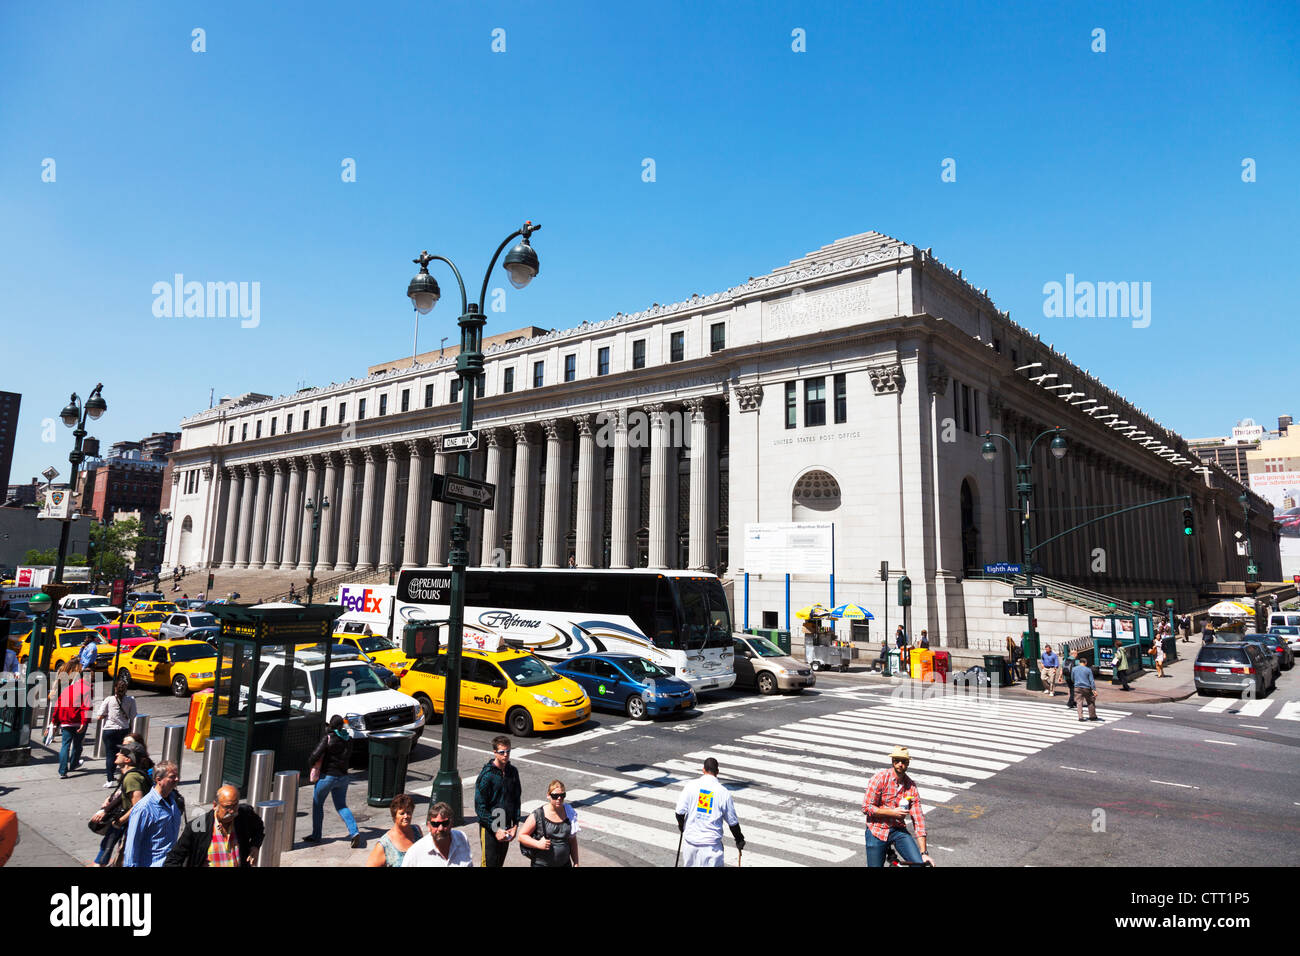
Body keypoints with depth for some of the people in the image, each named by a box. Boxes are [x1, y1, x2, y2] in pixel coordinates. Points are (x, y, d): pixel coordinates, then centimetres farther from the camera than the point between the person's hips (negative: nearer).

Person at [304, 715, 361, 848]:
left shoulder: (328, 738, -15)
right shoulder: (348, 739, 3)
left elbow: (316, 754, -19)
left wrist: (310, 763, 1)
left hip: (327, 776, -5)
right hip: (343, 776, 5)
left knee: (317, 804, 16)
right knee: (341, 806, 12)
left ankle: (316, 835, 23)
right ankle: (354, 832, -6)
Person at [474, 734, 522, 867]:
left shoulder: (512, 772, 3)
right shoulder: (486, 775, -15)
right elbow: (480, 807, -14)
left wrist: (515, 825, 3)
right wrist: (495, 829, -15)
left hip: (506, 828, 5)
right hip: (489, 828, -5)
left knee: (500, 862, 14)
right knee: (489, 862, -1)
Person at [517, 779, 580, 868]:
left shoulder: (569, 813, 2)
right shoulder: (538, 815, -9)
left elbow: (572, 840, 11)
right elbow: (521, 836, -5)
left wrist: (576, 863, 11)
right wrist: (538, 844, -19)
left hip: (565, 864, 3)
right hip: (541, 864, -3)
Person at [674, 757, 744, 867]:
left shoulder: (691, 786, -6)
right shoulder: (724, 792, -7)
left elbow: (680, 811, -5)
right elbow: (732, 821, 0)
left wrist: (681, 825, 16)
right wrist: (739, 840, 16)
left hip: (691, 838, 2)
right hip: (712, 843, -2)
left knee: (689, 864, 22)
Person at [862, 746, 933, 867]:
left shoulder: (912, 787, -3)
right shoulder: (879, 778, -12)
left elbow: (918, 819, -5)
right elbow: (866, 807, -13)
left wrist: (923, 853, -8)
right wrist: (892, 812, -19)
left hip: (899, 831, 2)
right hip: (877, 831, -2)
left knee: (919, 863, -16)